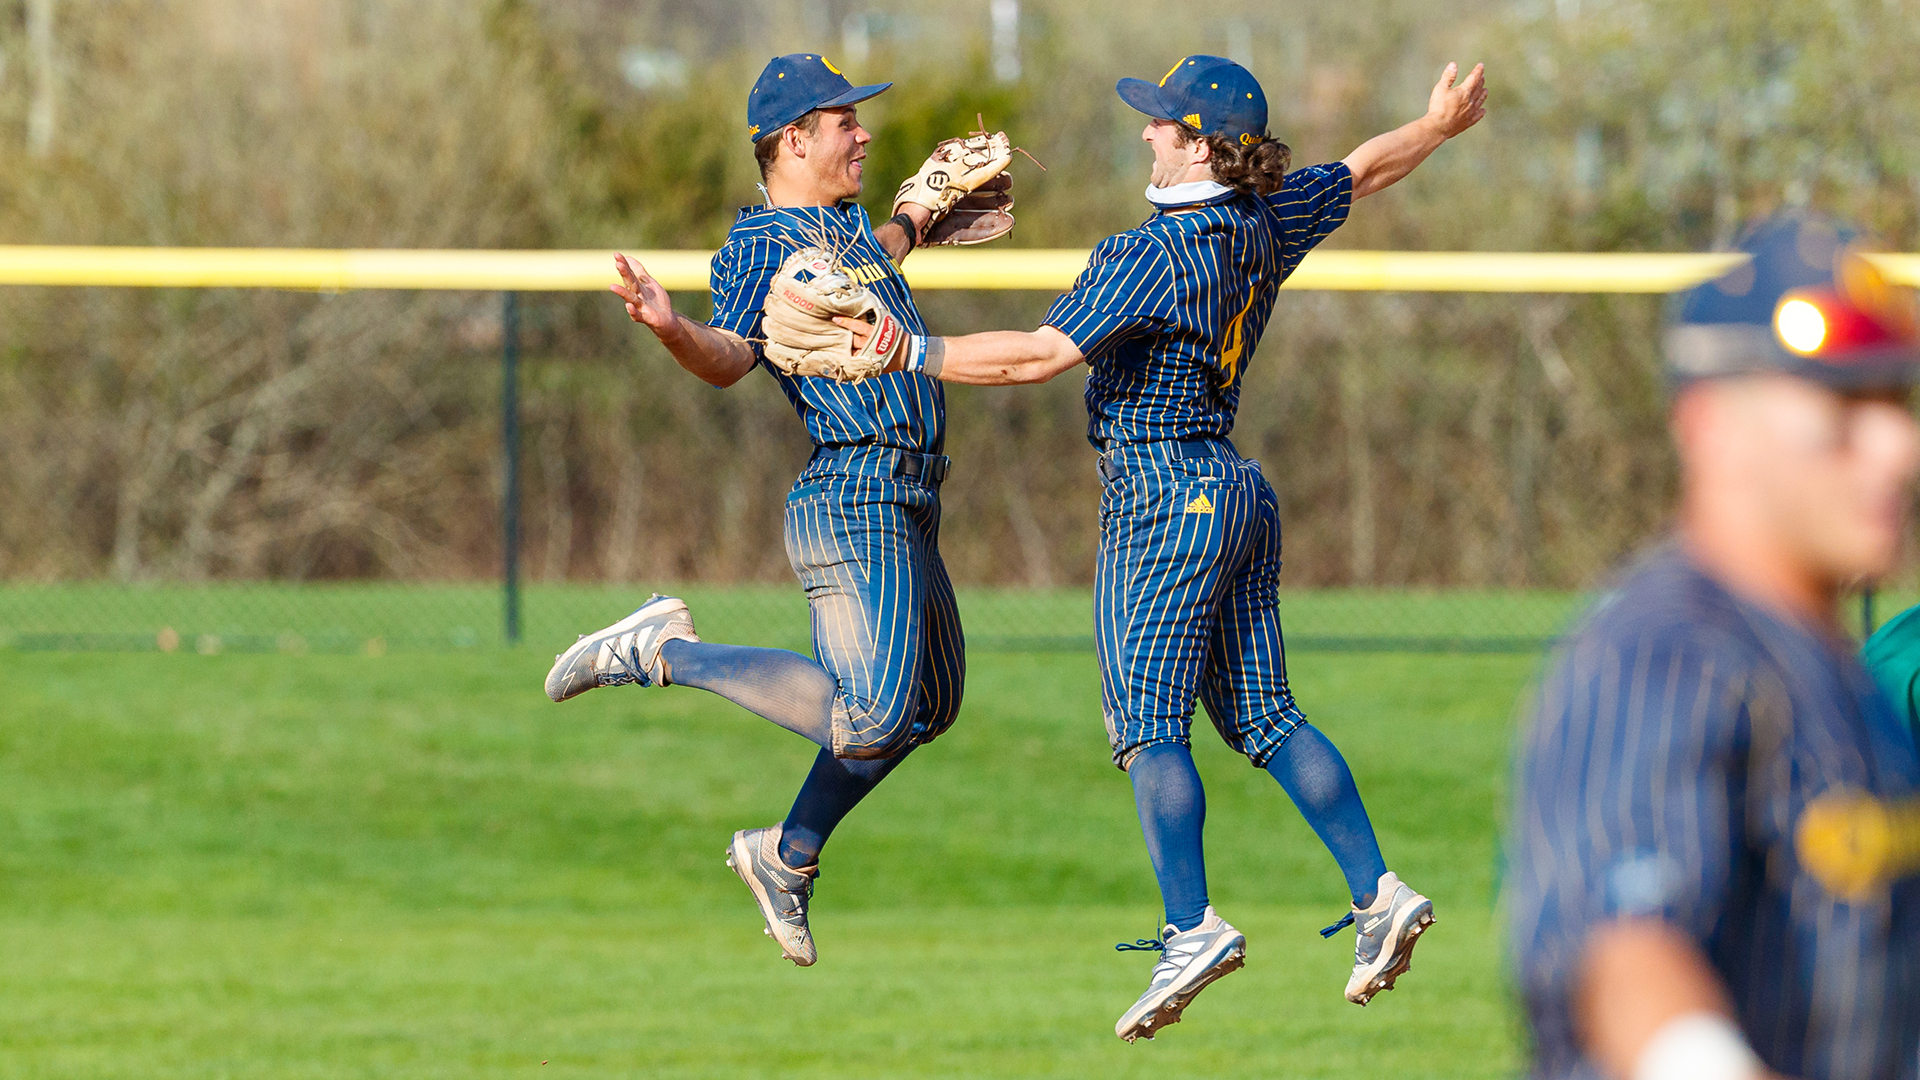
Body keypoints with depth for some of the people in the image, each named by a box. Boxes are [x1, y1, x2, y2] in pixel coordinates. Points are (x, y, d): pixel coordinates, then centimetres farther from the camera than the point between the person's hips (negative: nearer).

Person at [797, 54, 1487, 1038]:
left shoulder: (1149, 257, -18)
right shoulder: (1267, 223, 5)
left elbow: (1041, 355, -26)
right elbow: (1364, 170, 23)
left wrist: (912, 355, -26)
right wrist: (1443, 124, 41)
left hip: (1163, 495, -9)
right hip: (1237, 487, 9)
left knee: (1148, 724, -9)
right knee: (1261, 716, 12)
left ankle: (1192, 929, -18)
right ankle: (1378, 892, 7)